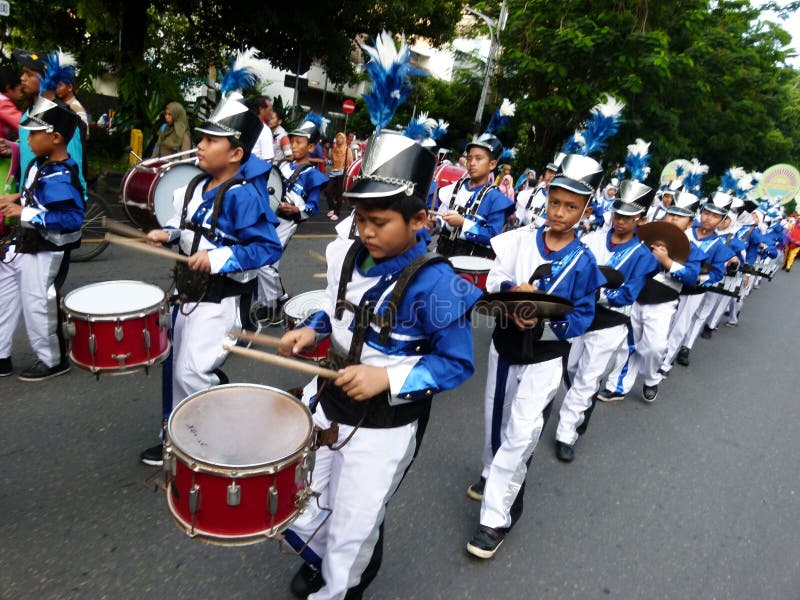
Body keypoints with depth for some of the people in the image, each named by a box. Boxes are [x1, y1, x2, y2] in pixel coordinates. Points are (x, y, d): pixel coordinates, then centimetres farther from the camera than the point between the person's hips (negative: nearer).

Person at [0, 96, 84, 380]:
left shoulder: (60, 177, -25)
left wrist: (26, 213, -31)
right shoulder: (39, 164, 4)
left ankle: (53, 361, 24)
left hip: (44, 256, -10)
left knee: (37, 308, 3)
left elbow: (73, 218, -33)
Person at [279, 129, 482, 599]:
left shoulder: (435, 284, -25)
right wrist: (310, 331, -6)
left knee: (352, 529, 15)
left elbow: (458, 364, -18)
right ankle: (319, 558, 56)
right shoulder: (347, 255, -5)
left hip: (386, 427, -6)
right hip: (329, 404, 7)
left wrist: (388, 378, -29)